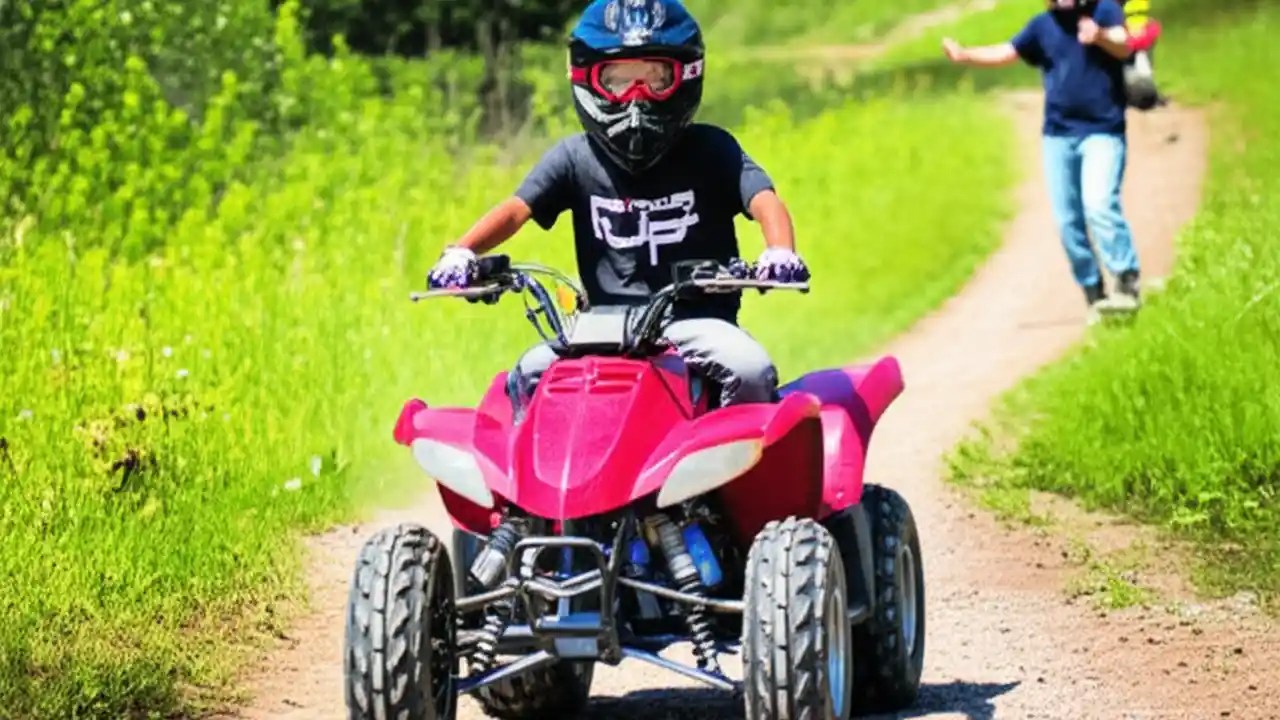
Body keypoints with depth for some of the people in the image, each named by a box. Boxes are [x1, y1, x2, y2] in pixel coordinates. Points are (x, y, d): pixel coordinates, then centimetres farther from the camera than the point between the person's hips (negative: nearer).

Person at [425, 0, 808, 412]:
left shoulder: (711, 151, 3)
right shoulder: (575, 159, 7)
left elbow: (764, 201, -8)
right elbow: (517, 208, -2)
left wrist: (779, 252, -32)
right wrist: (461, 251, -23)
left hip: (696, 322, -1)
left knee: (751, 370, -29)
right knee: (531, 374, -22)